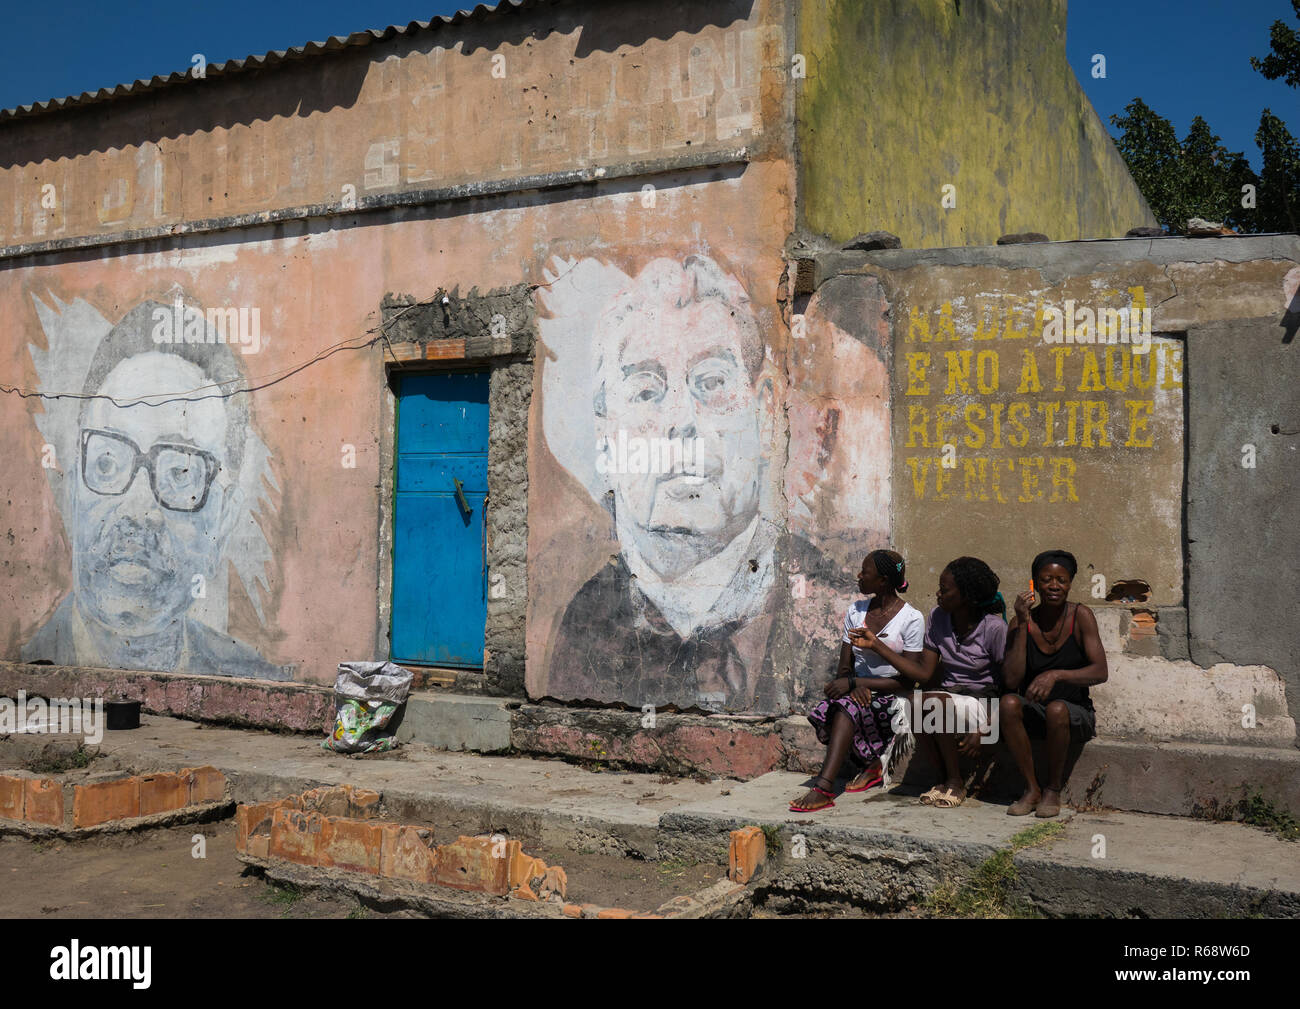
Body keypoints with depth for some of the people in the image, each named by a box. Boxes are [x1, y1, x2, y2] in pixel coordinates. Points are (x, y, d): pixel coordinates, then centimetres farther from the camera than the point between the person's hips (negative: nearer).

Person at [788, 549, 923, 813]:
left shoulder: (911, 618, -7)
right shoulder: (856, 611, 10)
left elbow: (907, 681, -12)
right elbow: (844, 667, 9)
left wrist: (854, 683, -20)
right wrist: (854, 685, -17)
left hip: (891, 700, -5)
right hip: (858, 691, 5)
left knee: (847, 705, -36)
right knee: (823, 712, -28)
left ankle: (823, 788, -44)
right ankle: (873, 765, -11)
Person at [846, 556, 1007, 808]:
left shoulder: (993, 627, -14)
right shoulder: (938, 618, 2)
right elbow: (924, 674, 1)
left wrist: (982, 729, -18)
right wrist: (876, 645, -4)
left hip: (983, 702, -5)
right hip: (947, 696, 5)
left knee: (933, 701, -34)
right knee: (915, 710, -30)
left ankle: (956, 783, -15)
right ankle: (948, 779, -7)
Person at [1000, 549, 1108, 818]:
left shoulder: (1080, 616, -7)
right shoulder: (1021, 622, -2)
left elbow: (1101, 672, -17)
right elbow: (1011, 681, -12)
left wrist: (1056, 675, -34)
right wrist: (1023, 625, -17)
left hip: (1075, 715, -2)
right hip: (1034, 714, 2)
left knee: (1056, 708, -35)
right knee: (1008, 703, -29)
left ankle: (1054, 789, -12)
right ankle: (1032, 789, -16)